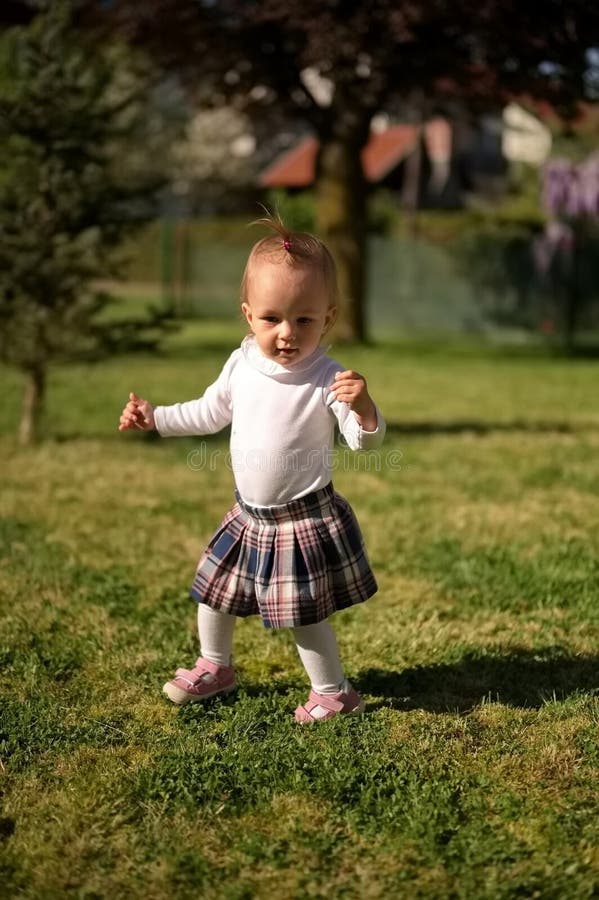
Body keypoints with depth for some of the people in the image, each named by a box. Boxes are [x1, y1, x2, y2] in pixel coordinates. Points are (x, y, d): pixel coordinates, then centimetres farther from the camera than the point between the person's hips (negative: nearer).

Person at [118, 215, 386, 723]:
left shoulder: (328, 379, -22)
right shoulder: (242, 364, -4)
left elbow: (367, 441, -28)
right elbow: (211, 413, 14)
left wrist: (362, 407, -48)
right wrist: (155, 418, 12)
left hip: (304, 517, -7)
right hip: (249, 515, 7)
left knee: (305, 614, 0)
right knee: (213, 589, 20)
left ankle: (334, 693, 22)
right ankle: (214, 667, 44)